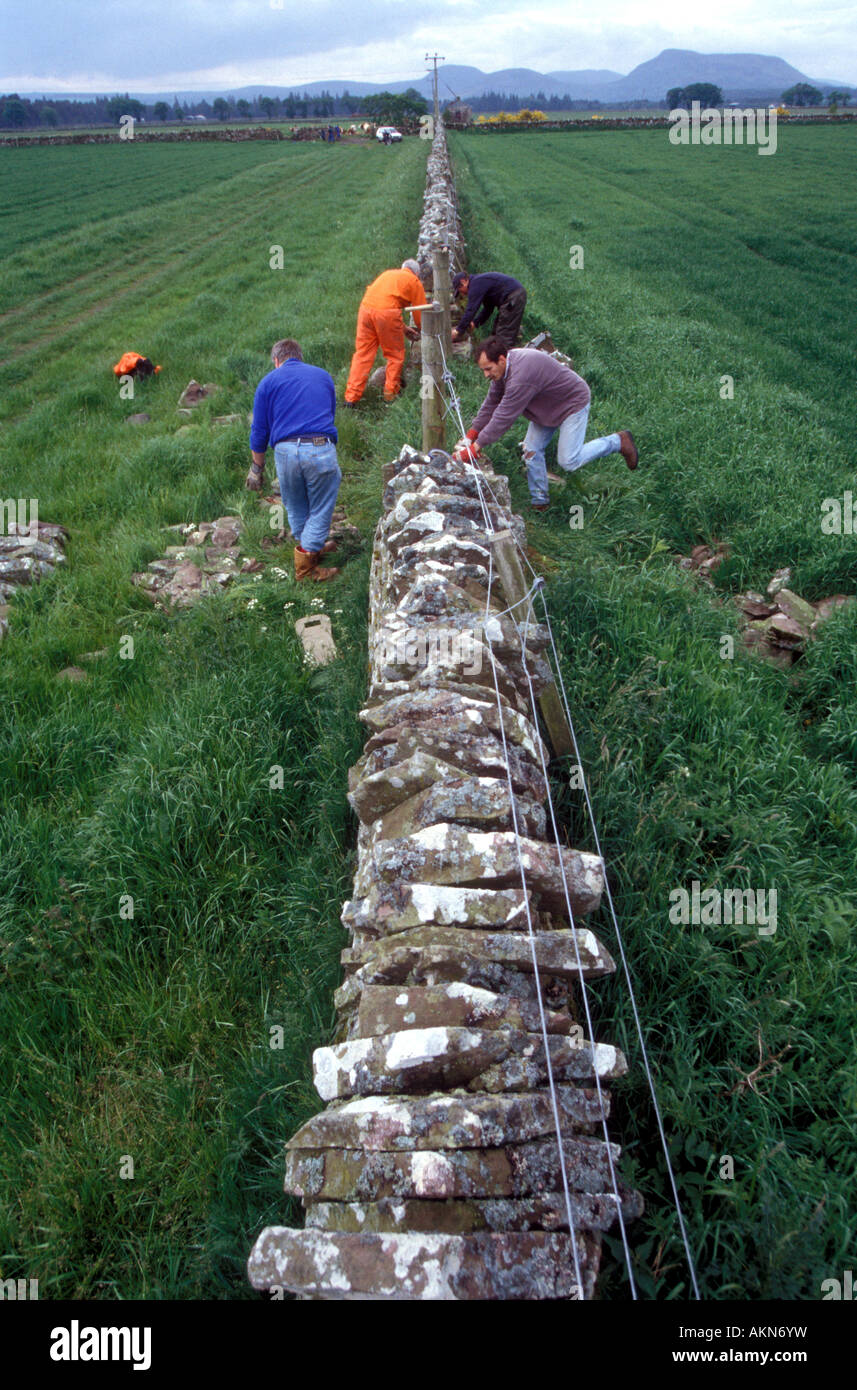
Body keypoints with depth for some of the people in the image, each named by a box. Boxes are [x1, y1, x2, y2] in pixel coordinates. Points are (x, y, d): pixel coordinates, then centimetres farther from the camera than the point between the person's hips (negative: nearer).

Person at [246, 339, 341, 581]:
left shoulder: (269, 381, 14)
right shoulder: (323, 376, 20)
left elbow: (259, 431, 11)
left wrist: (257, 468, 19)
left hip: (286, 451, 0)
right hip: (321, 449, 0)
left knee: (296, 508, 21)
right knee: (320, 509, 9)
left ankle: (308, 547, 37)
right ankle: (305, 565, 10)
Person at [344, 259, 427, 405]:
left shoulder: (388, 273, 31)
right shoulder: (415, 282, 14)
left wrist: (403, 328, 39)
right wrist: (420, 330, 37)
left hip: (365, 308, 5)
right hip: (387, 312, -5)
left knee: (362, 353, 9)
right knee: (395, 355, 13)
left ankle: (351, 397, 7)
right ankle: (391, 393, 17)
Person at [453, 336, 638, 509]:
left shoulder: (522, 375, -39)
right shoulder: (502, 368, -8)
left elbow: (504, 416, -36)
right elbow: (491, 403, 1)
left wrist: (477, 446, -32)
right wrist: (471, 434, -6)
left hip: (573, 403, -9)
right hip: (548, 408, 9)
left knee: (569, 461, -9)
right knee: (532, 451, 3)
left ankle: (619, 442, 8)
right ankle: (539, 502, 15)